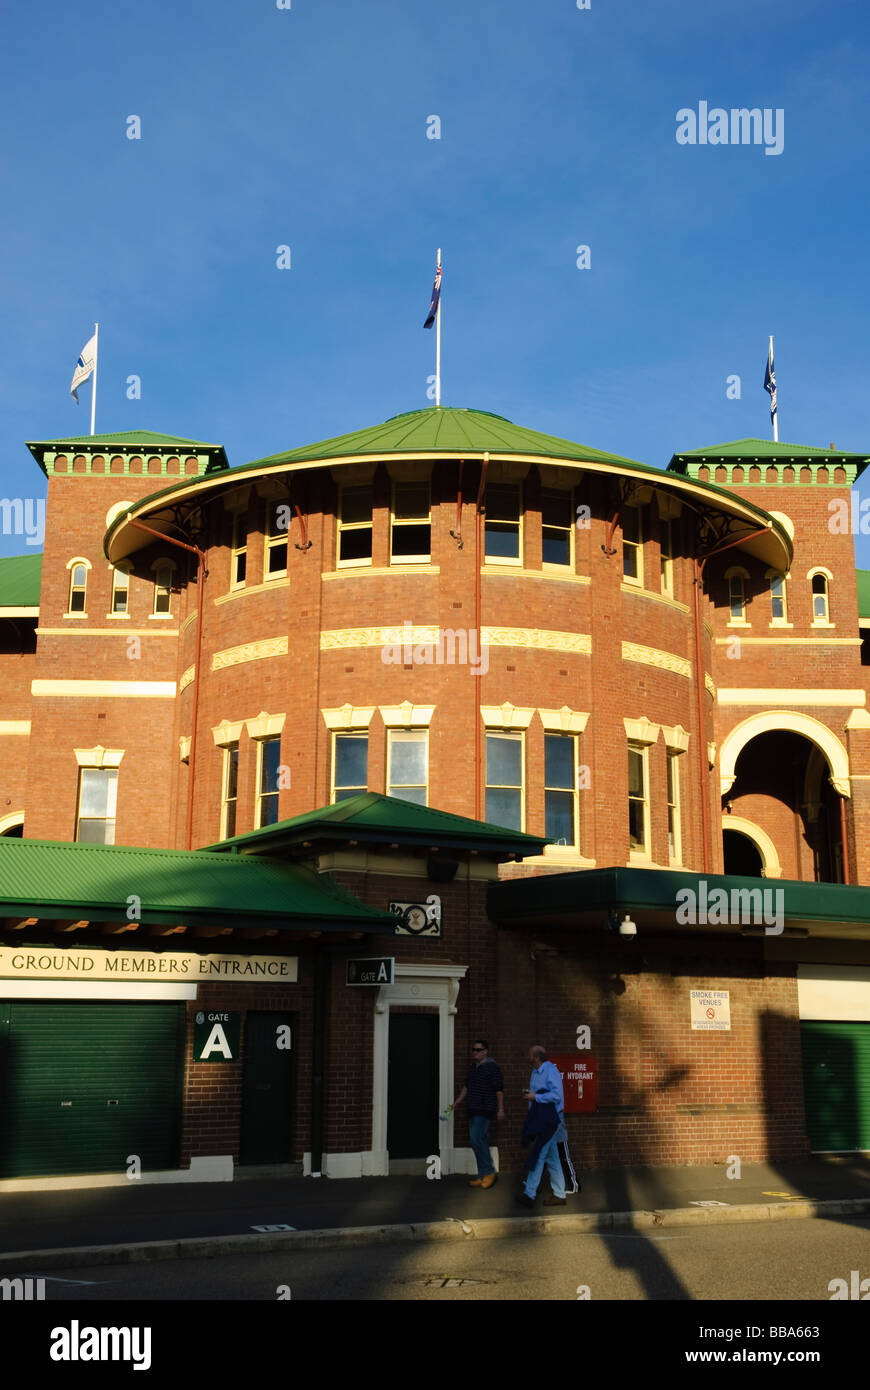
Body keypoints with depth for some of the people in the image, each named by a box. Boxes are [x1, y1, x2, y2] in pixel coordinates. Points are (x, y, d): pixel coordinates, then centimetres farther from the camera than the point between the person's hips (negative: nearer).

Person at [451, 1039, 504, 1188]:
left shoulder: (492, 1067, -8)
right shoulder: (473, 1067, 17)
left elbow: (499, 1089, -11)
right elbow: (466, 1086, 25)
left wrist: (500, 1109, -14)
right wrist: (457, 1102, 19)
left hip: (485, 1110, -8)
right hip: (473, 1111, 8)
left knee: (477, 1139, -17)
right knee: (480, 1142, 8)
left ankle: (488, 1172, -7)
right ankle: (483, 1176, 12)